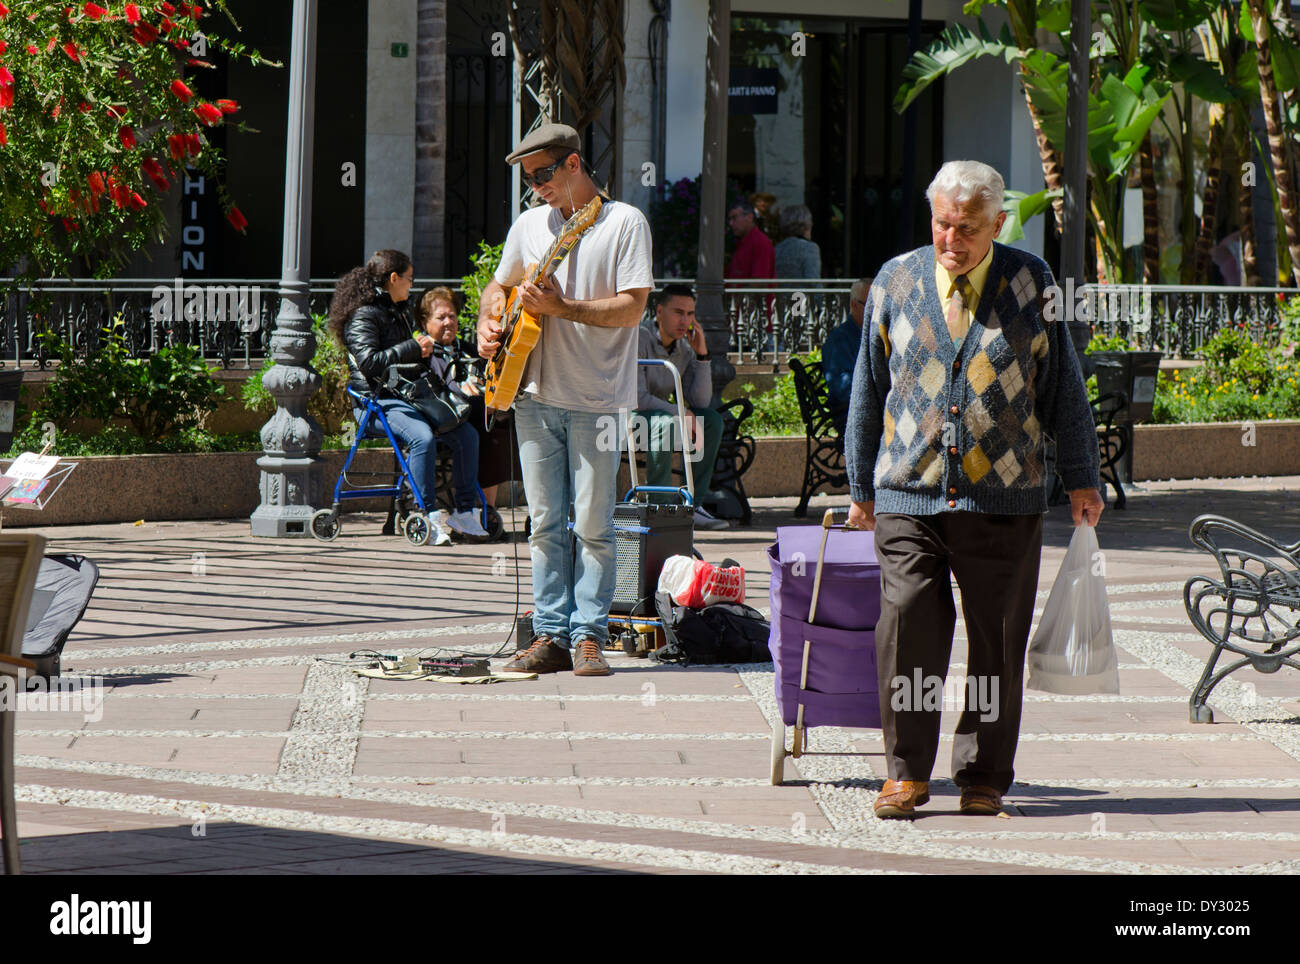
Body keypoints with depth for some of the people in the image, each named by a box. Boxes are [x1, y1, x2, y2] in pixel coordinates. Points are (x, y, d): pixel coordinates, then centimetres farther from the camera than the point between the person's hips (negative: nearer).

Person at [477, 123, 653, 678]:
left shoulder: (624, 223, -5)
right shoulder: (530, 225, 12)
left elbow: (631, 308, -13)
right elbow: (499, 285, 26)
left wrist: (558, 307, -20)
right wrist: (488, 323, 5)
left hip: (597, 400, -5)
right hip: (536, 394, 5)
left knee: (592, 524, -4)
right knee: (545, 522, 5)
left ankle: (588, 636, 1)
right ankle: (552, 634, 9)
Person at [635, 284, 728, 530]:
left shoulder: (684, 350, 4)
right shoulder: (640, 338, -18)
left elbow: (700, 402, -4)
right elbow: (638, 398, -24)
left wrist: (702, 354, -9)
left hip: (659, 412, 8)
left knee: (711, 420, -9)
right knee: (666, 423, -35)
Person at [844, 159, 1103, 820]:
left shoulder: (1031, 283, 4)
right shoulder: (895, 282, 7)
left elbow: (1062, 387, 10)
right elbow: (868, 389, 14)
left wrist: (1081, 479, 10)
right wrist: (860, 486, 15)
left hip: (1003, 499, 0)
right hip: (908, 494, 0)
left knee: (997, 641, 2)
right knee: (908, 630, -8)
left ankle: (983, 778, 13)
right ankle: (907, 774, 3)